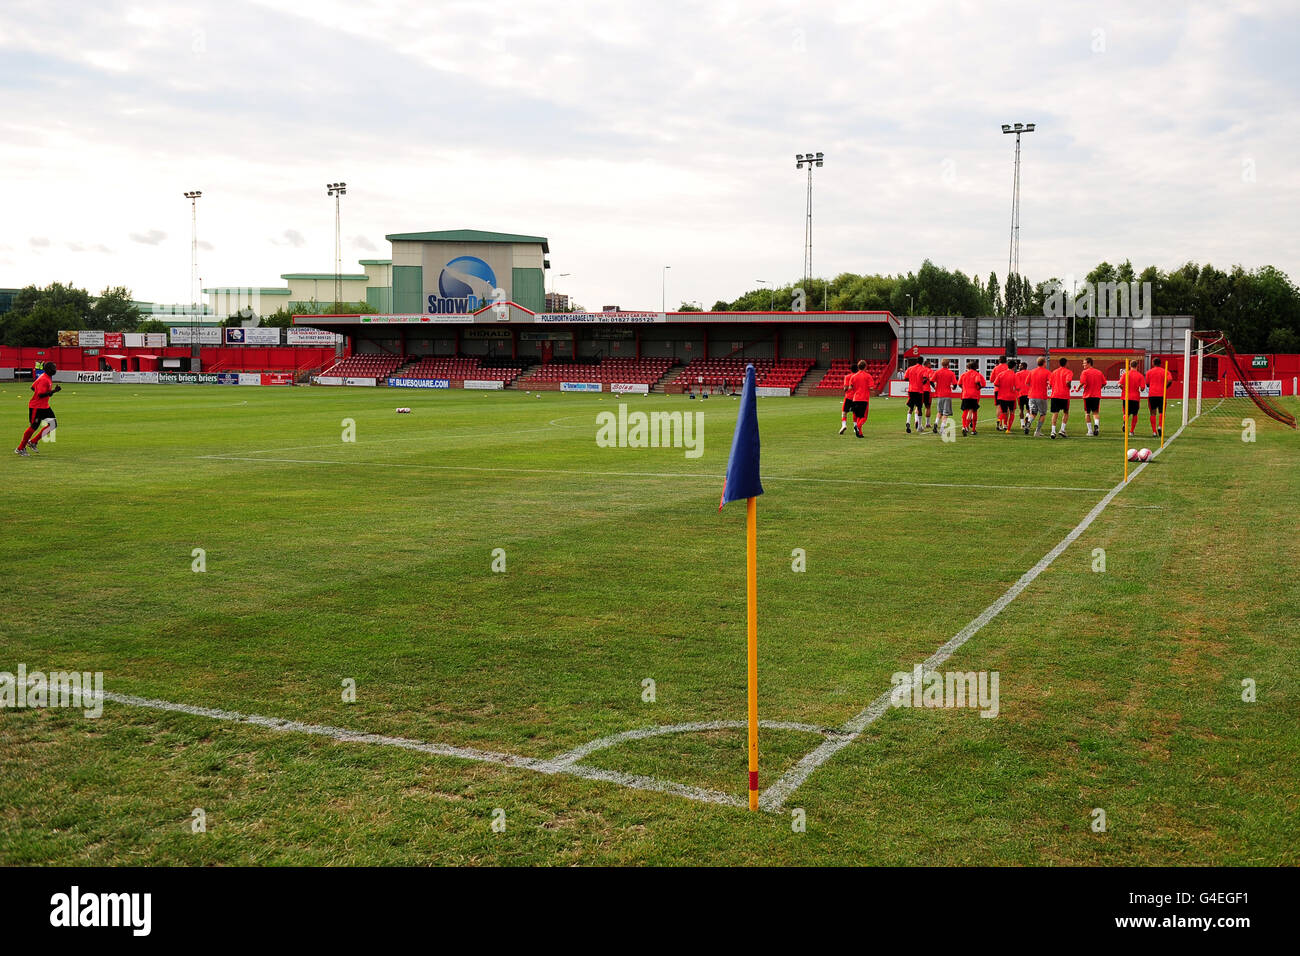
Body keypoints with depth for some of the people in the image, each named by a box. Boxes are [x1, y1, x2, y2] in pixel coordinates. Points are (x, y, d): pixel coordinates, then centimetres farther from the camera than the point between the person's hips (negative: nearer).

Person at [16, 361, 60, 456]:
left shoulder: (48, 377, 9)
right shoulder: (44, 379, -21)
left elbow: (33, 387, 18)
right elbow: (40, 395, -27)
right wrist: (53, 391, -30)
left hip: (45, 406, 10)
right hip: (36, 407, -10)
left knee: (53, 424, 4)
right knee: (33, 427, -3)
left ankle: (32, 442, 13)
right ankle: (20, 449, 10)